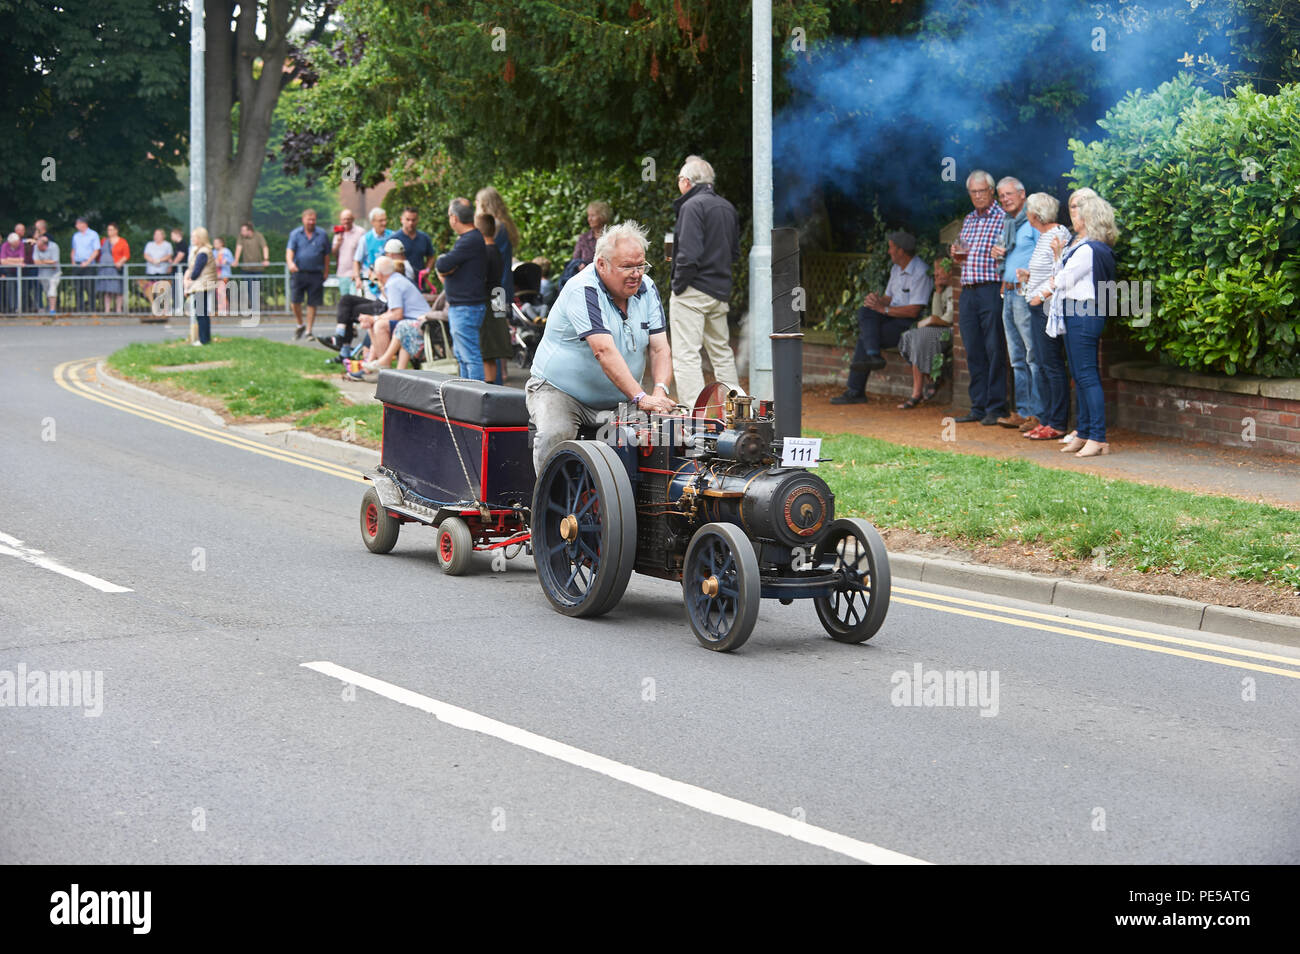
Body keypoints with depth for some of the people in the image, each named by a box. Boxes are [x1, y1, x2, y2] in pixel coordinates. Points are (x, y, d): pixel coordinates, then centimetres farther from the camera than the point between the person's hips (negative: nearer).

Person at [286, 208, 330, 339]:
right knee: (295, 301, -5)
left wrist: (326, 273, 8)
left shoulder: (322, 234, 8)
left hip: (316, 274, 0)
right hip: (299, 273, 0)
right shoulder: (295, 234, 6)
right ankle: (300, 325, 18)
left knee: (312, 304, 1)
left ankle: (309, 330, 11)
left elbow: (326, 255, 12)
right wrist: (290, 263, -26)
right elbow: (289, 251, -6)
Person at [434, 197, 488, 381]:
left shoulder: (471, 240, -18)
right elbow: (441, 268, 19)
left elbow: (442, 265, -22)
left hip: (467, 308, -11)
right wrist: (443, 270, -3)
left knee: (471, 356, -10)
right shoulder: (467, 238, 17)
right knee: (461, 356, 16)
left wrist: (442, 259, 1)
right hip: (457, 307, 11)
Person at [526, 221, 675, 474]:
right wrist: (641, 397, -39)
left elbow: (660, 348, -3)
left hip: (616, 401, 6)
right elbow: (604, 351, -30)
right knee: (556, 434, -34)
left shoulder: (646, 289, 2)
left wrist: (660, 391, -24)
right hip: (559, 392, -5)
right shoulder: (583, 291, -19)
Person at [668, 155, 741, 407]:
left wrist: (678, 285, -13)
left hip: (694, 291, -8)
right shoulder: (728, 207, 13)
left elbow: (689, 253, -22)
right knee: (722, 353, 19)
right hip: (720, 291, 9)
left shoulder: (692, 206, -12)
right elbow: (735, 252, 19)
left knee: (685, 357, -8)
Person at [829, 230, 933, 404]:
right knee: (865, 312, -17)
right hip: (893, 317, 9)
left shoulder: (920, 273, -14)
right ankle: (873, 356, -28)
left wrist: (884, 309, -16)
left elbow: (913, 311, -20)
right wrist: (877, 300, -4)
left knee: (865, 337, -21)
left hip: (909, 324, -9)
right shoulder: (896, 269, 17)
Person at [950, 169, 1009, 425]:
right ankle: (978, 407, 12)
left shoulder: (1003, 218, -2)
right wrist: (957, 254, 7)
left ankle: (996, 408, -2)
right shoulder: (968, 221, 20)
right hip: (967, 292, 7)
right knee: (974, 352, 8)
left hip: (991, 289, -7)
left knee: (994, 351, -5)